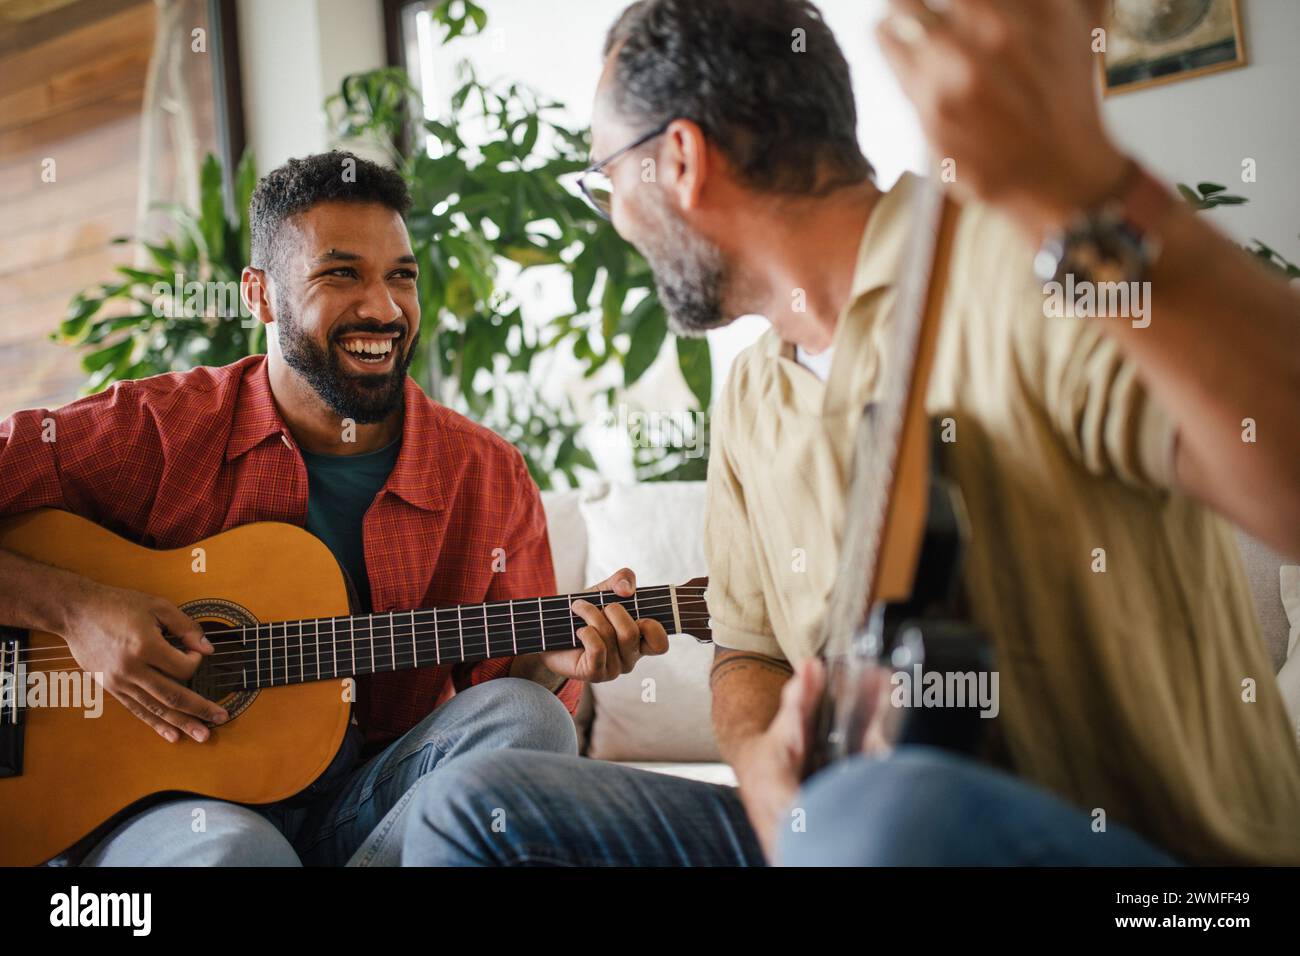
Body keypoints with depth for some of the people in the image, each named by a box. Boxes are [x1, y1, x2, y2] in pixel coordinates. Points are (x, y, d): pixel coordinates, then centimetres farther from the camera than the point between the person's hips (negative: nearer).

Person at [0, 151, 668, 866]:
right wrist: (73, 608, -22)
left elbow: (507, 708, 6)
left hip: (375, 805, 5)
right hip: (169, 798, -5)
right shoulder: (155, 430, -7)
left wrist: (553, 662, -15)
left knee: (524, 715, -24)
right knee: (232, 846, -39)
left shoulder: (489, 476, 1)